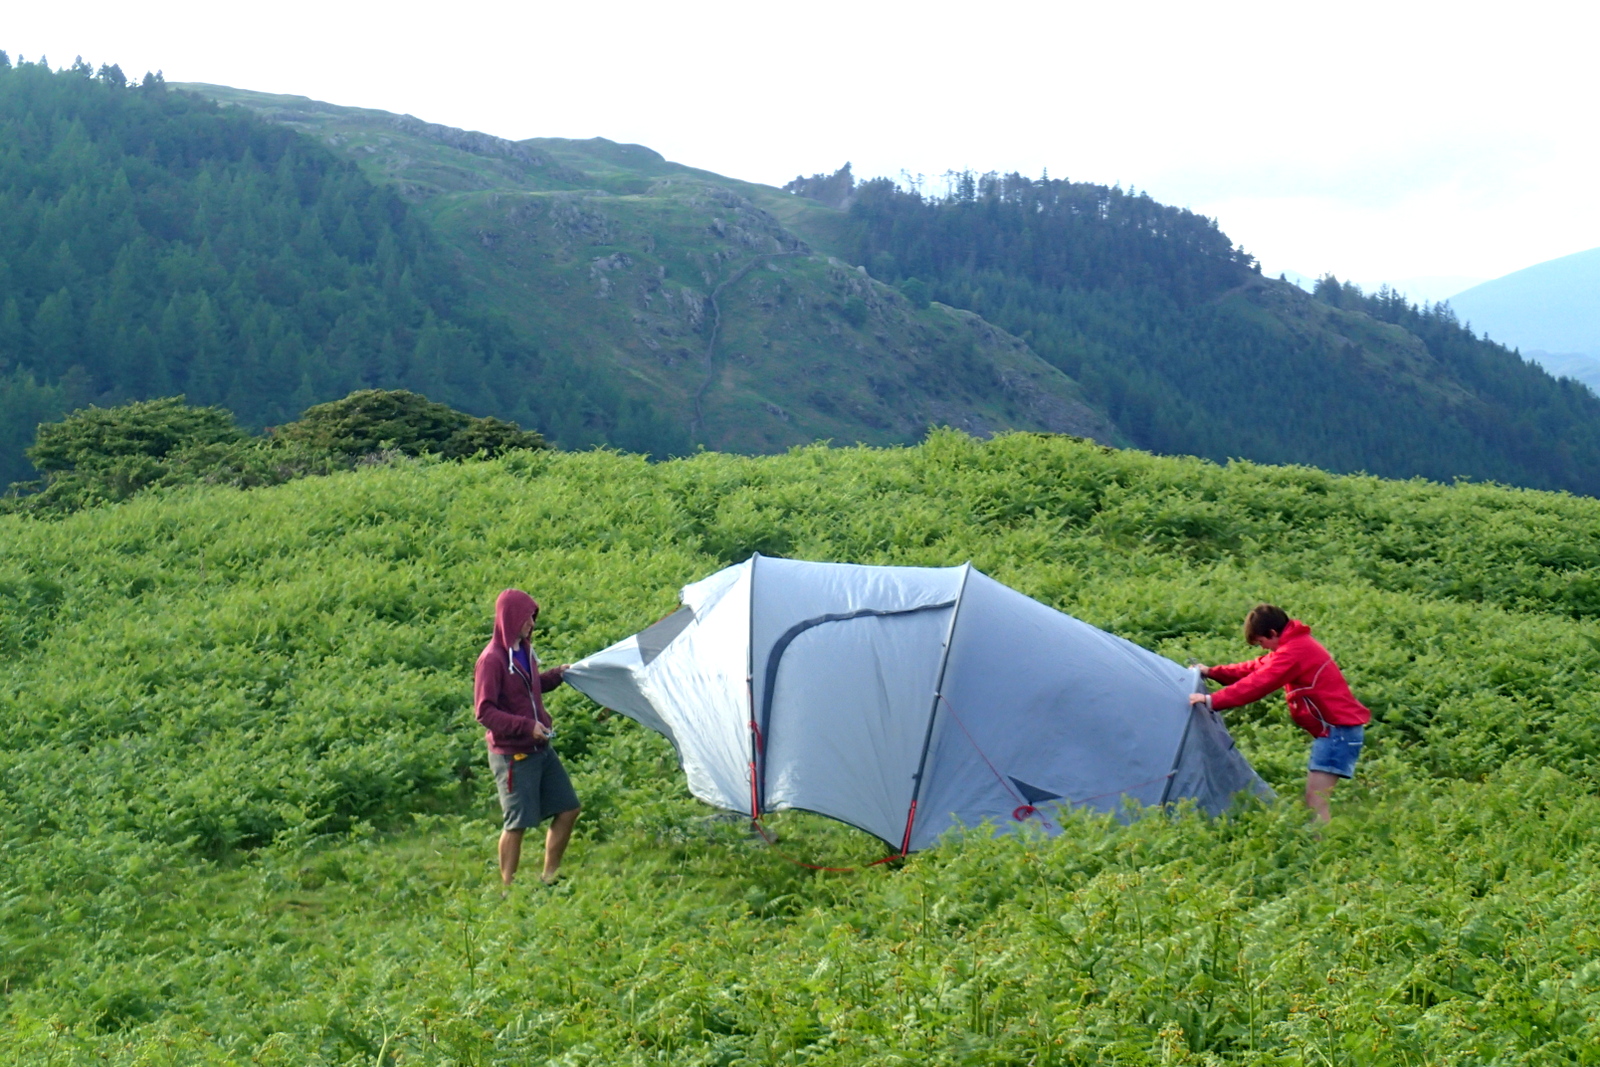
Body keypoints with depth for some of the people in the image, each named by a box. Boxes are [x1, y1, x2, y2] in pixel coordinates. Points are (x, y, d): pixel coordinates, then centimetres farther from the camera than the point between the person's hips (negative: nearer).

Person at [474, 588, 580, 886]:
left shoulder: (524, 651, 9)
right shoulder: (492, 659, -17)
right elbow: (484, 712, -20)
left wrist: (556, 674, 9)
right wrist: (526, 726, -25)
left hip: (540, 748, 9)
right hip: (513, 756, -9)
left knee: (568, 809, 11)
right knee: (517, 823, 0)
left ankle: (549, 877, 23)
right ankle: (508, 889, 14)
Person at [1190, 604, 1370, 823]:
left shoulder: (1294, 651, -18)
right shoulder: (1296, 644, 15)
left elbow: (1259, 683, -21)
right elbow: (1258, 668, 21)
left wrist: (1212, 701, -18)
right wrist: (1211, 672, 20)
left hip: (1338, 729, -11)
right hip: (1337, 727, 11)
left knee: (1316, 799, -14)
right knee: (1313, 798, 11)